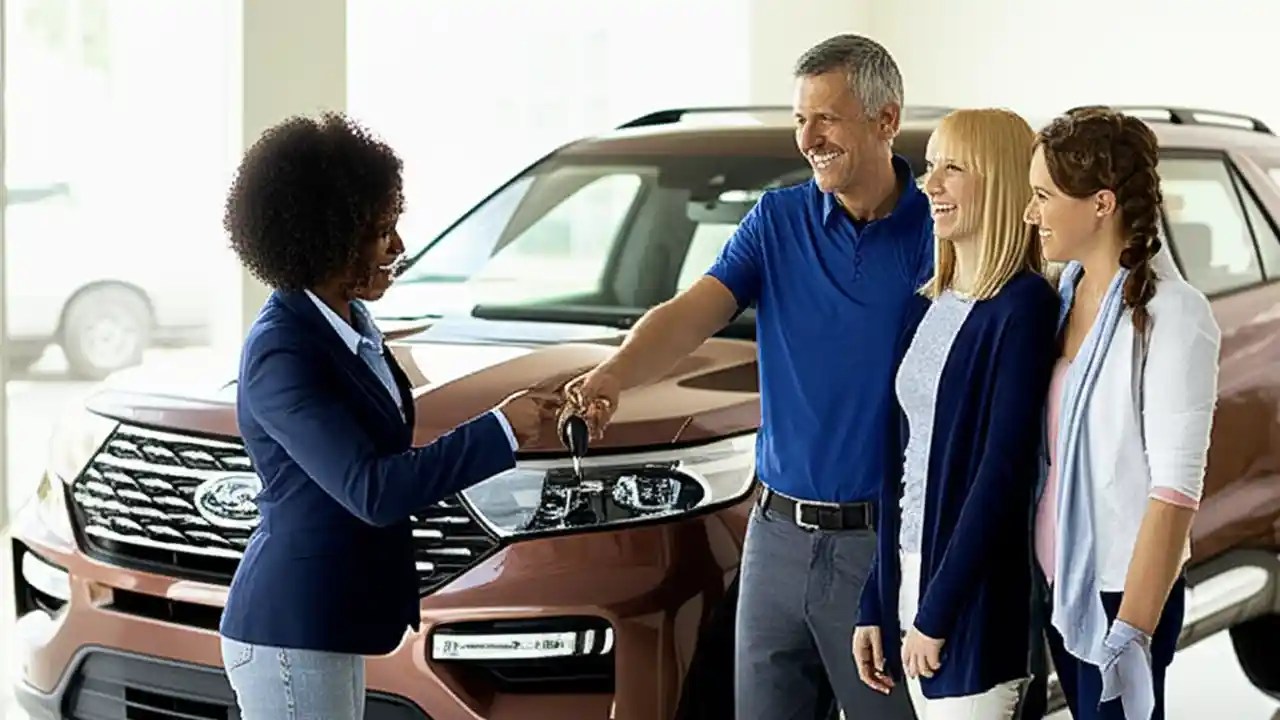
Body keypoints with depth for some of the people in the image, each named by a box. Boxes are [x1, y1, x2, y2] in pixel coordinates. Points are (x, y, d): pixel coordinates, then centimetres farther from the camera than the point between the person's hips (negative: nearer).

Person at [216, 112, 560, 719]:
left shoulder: (350, 322, 7)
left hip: (330, 625, 9)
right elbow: (372, 491, -27)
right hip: (289, 638, -9)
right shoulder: (281, 353, -21)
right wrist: (501, 430, -26)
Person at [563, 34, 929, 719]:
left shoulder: (936, 229, -5)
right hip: (778, 532, 4)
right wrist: (613, 374, -28)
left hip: (883, 538, -4)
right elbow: (689, 313, -10)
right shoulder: (776, 220, 4)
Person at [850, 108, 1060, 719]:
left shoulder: (1024, 306, -12)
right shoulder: (927, 306, 11)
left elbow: (1004, 468, -17)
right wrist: (876, 604, 13)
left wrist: (938, 611, -16)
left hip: (975, 593, -7)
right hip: (908, 572, 7)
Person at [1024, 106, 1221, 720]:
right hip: (1059, 578, 7)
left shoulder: (1171, 314, -17)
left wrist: (1132, 633, -21)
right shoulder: (1067, 289, 4)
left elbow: (1176, 489, -19)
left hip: (1123, 591, -7)